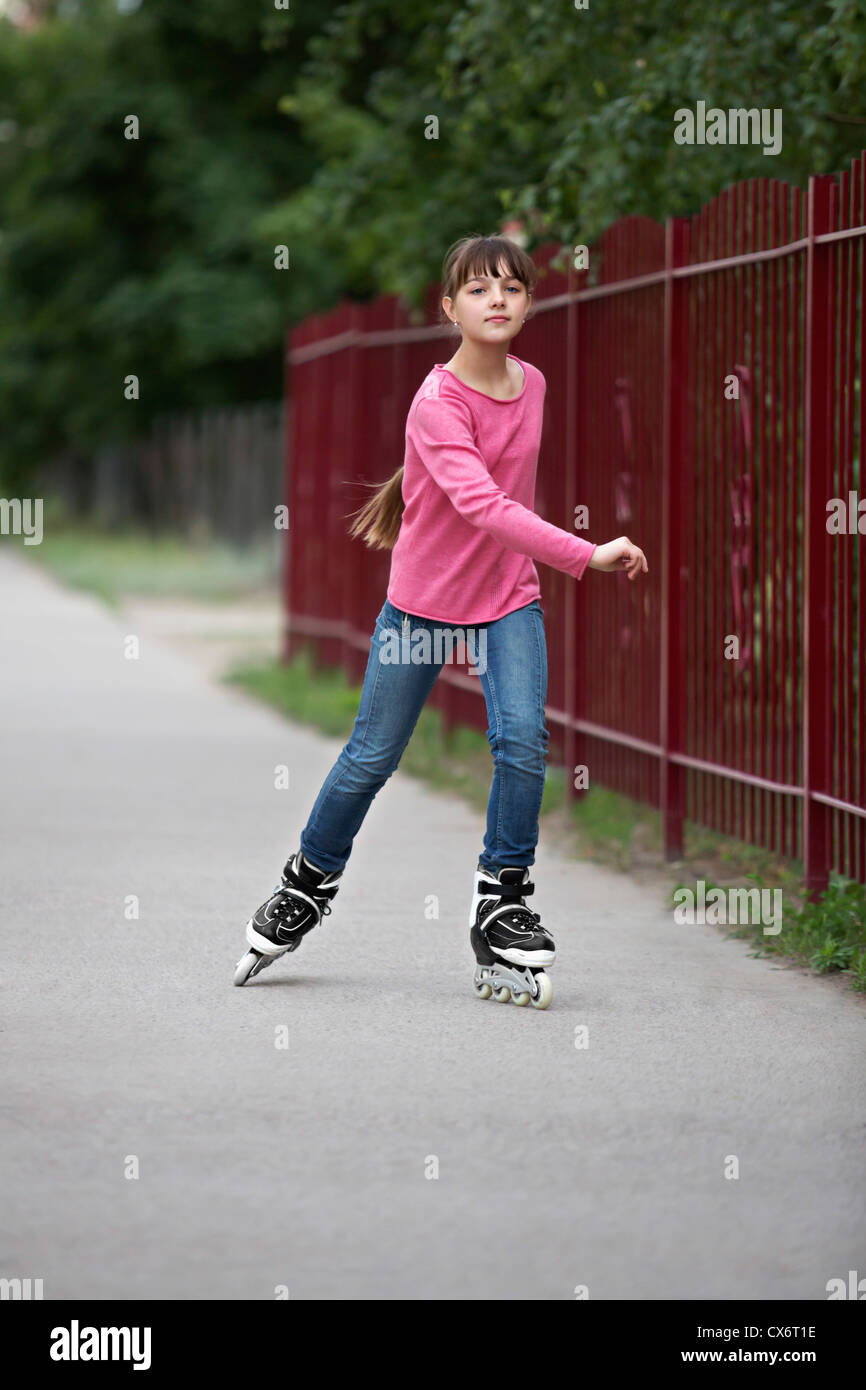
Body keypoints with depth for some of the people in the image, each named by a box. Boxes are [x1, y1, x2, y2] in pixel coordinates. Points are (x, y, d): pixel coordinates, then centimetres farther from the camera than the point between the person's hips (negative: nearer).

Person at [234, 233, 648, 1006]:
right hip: (424, 599, -4)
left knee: (523, 740, -15)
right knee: (373, 757, 6)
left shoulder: (532, 384, -2)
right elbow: (481, 505, -37)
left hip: (510, 598, 4)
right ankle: (309, 884, 28)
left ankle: (503, 901, -2)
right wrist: (585, 556, -46)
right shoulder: (437, 403, -23)